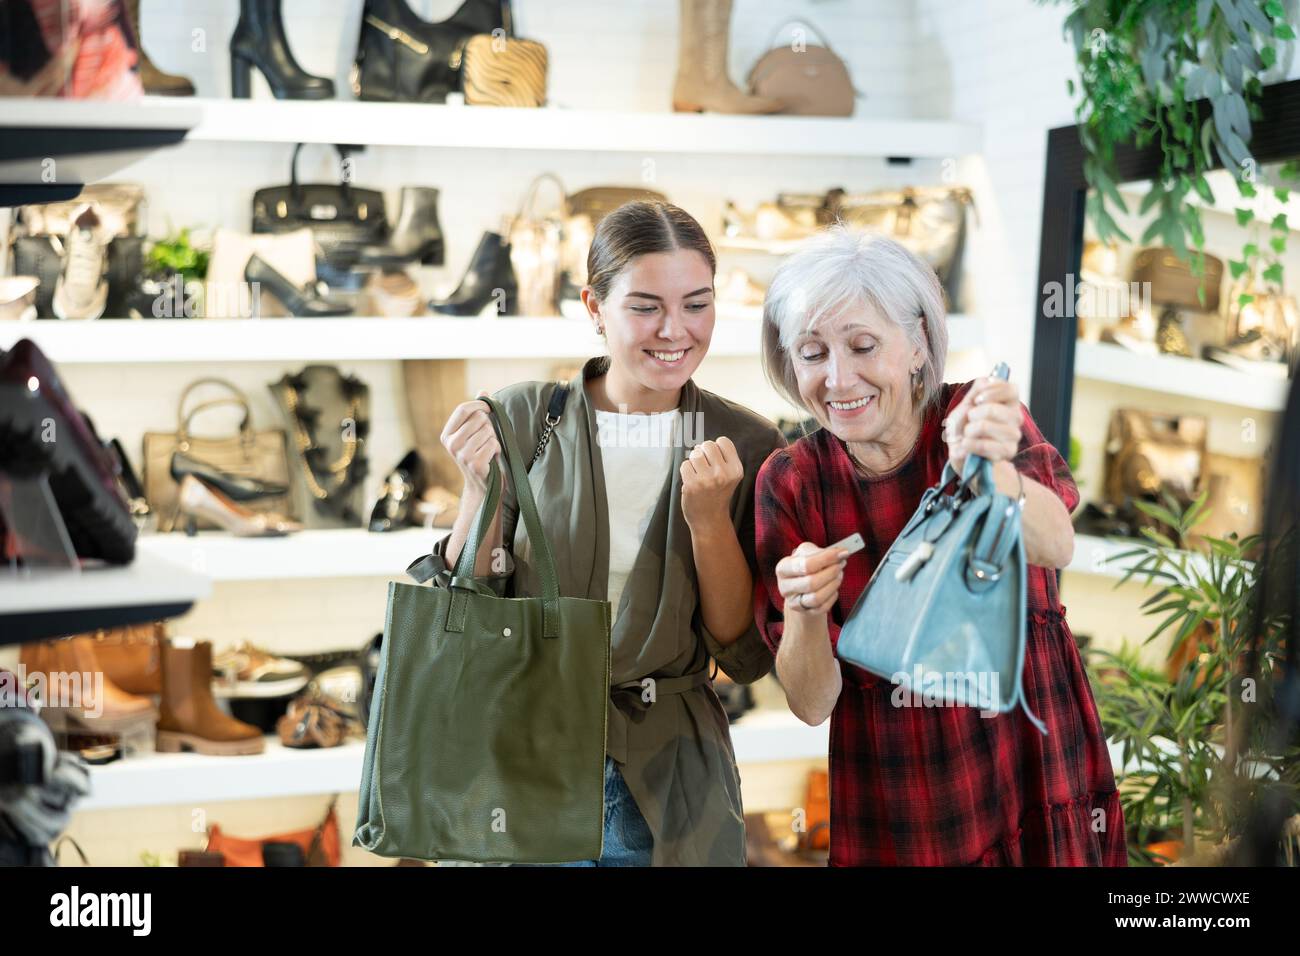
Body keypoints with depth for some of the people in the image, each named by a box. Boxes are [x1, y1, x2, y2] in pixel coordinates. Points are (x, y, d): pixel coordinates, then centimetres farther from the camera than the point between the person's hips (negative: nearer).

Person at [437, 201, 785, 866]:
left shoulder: (750, 448, -5)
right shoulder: (524, 419, -6)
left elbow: (746, 658, -6)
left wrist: (709, 517, -19)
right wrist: (482, 488, -19)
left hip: (671, 784, 1)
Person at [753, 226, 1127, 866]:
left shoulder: (981, 414, -7)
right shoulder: (791, 482, -6)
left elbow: (1055, 547, -28)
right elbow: (811, 704, -9)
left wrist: (987, 465, -47)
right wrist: (804, 614, -29)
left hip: (1033, 779, 0)